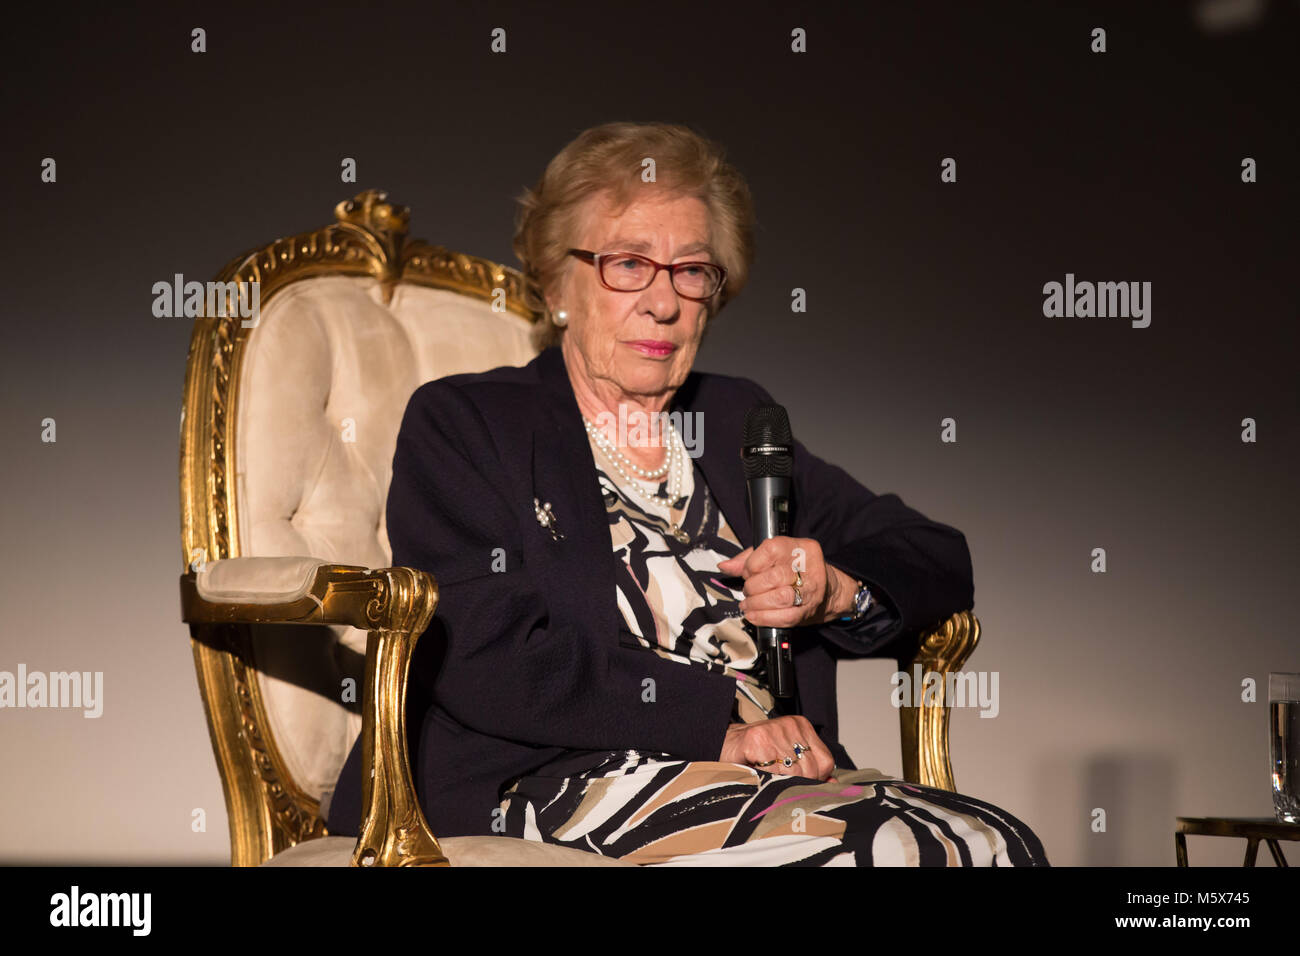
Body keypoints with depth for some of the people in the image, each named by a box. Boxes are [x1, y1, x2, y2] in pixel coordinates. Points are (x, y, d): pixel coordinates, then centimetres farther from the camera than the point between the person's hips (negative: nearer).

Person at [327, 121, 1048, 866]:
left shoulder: (736, 422, 24)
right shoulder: (460, 423, 8)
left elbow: (940, 564, 23)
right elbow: (489, 661, -7)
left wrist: (838, 590, -1)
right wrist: (719, 725, -13)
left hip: (774, 780, 6)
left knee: (998, 845, -24)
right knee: (885, 846, -31)